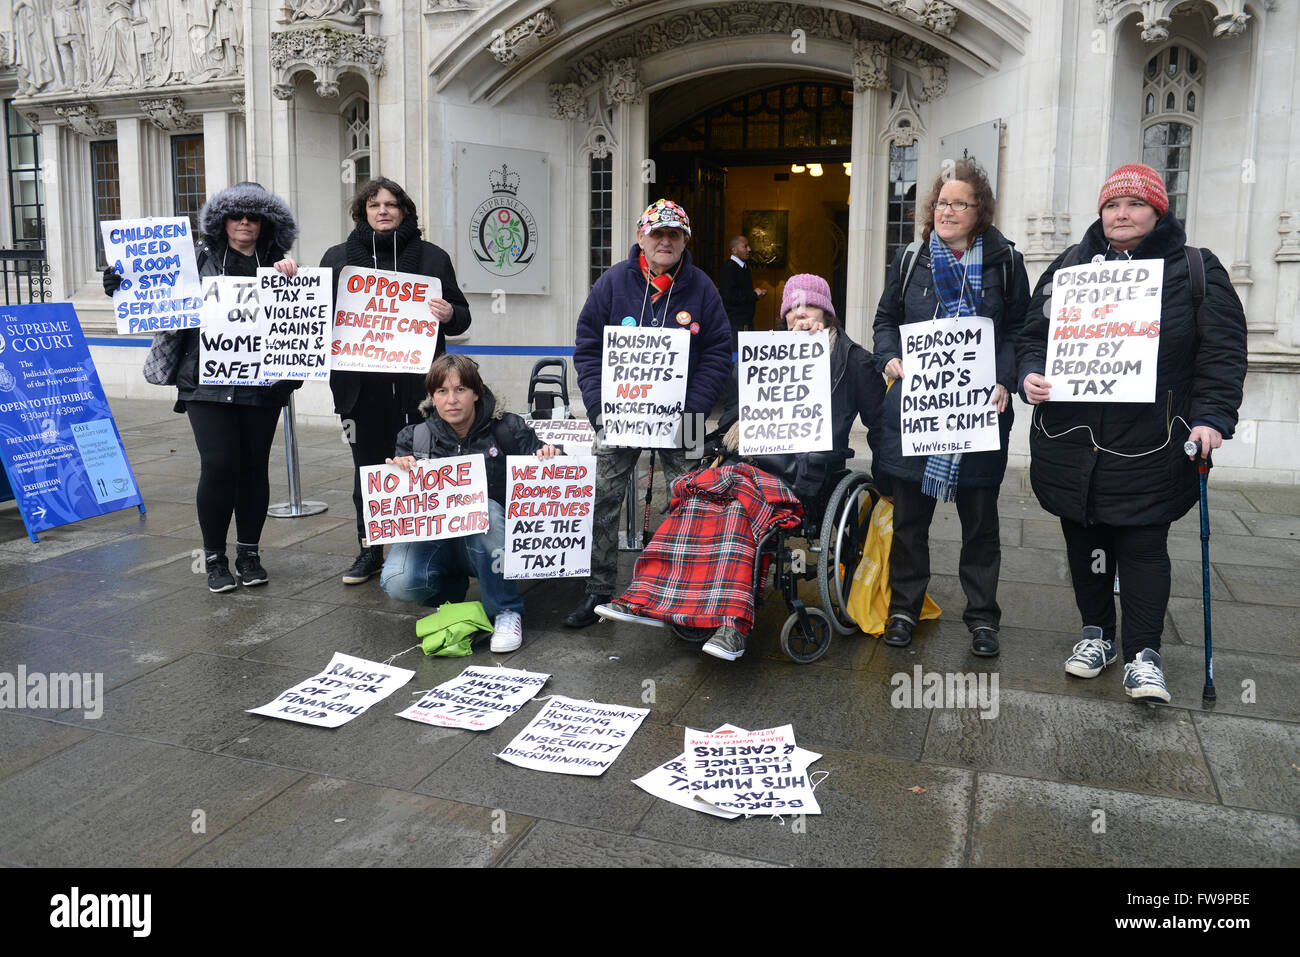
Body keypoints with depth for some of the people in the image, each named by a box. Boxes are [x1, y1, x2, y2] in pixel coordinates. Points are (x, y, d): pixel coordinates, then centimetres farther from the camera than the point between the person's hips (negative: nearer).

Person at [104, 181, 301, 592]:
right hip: (207, 383, -1)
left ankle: (249, 553, 21)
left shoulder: (277, 264, 9)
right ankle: (214, 558, 9)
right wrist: (124, 288, -5)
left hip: (262, 385, 1)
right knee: (218, 465, -7)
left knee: (254, 466, 6)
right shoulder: (201, 258, 7)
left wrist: (291, 276, -15)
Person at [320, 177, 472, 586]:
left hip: (414, 382, -1)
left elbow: (460, 317, 12)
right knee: (368, 467, 8)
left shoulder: (432, 257, 9)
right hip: (362, 384, 1)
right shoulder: (339, 256, 13)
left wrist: (449, 315, -11)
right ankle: (369, 550, 21)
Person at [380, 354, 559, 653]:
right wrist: (398, 471, -25)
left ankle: (506, 611, -19)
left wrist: (549, 458, -26)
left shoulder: (506, 430, -6)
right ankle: (452, 589, 11)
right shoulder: (416, 438, -1)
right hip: (435, 536, 2)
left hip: (491, 543, -1)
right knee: (398, 583, -27)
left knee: (485, 508, -35)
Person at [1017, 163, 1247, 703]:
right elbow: (1034, 333, 13)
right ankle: (1096, 633, 30)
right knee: (1084, 540, 13)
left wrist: (1211, 416, -12)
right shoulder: (1068, 267, 11)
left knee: (1143, 545, -1)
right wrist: (1031, 375, -7)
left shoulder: (1195, 269, 2)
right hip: (1071, 439, 3)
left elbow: (1222, 351, -2)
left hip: (1149, 446, -3)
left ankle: (1142, 653, 11)